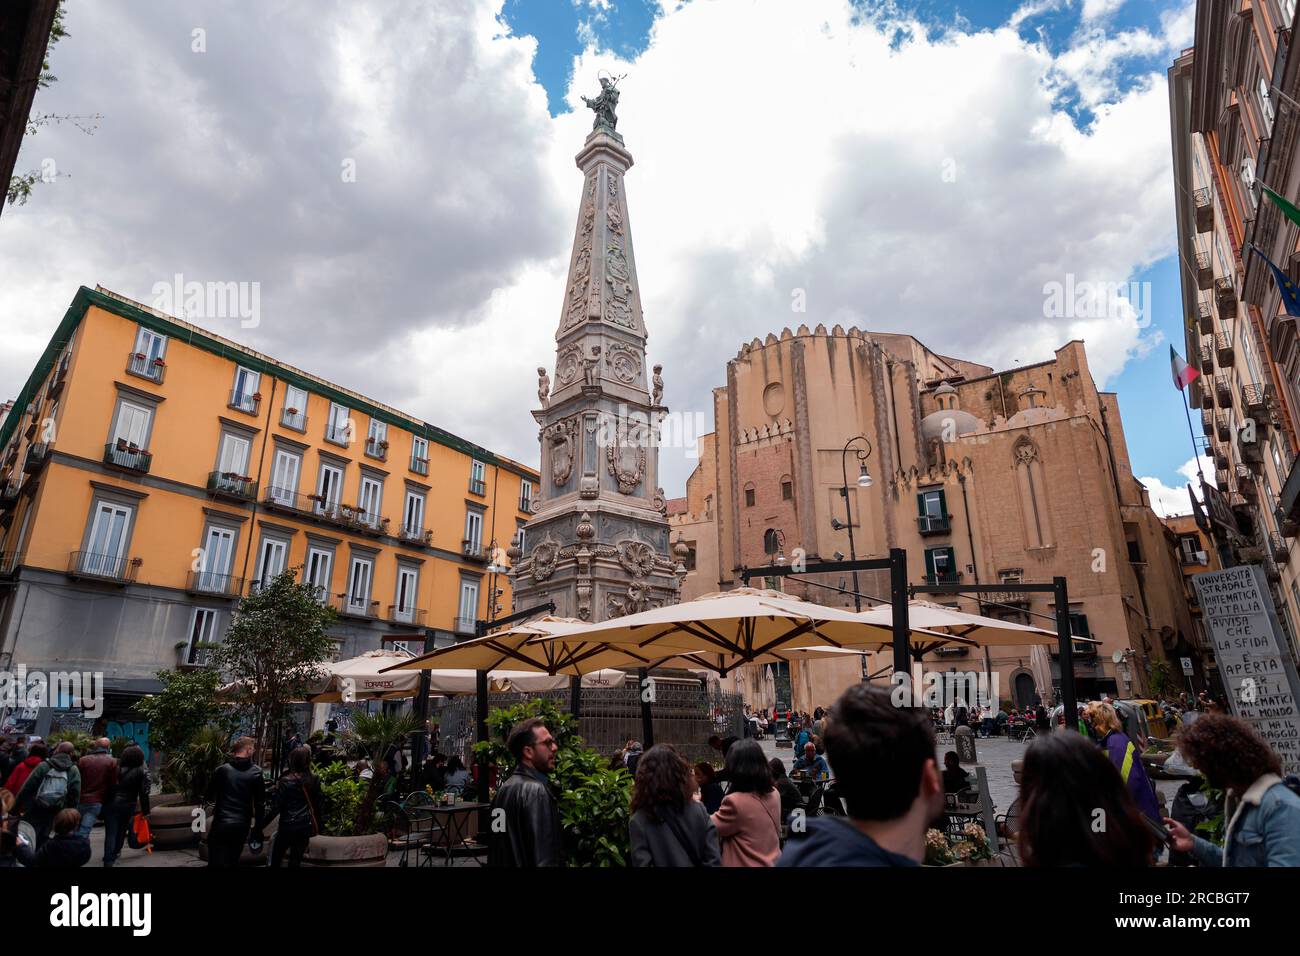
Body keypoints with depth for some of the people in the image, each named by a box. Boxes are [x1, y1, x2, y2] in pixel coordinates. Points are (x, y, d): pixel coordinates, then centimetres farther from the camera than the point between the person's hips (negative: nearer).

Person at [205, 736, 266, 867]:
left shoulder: (222, 769, -3)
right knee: (233, 861, 17)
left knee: (217, 862, 1)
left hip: (221, 823, -1)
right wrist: (258, 828, 6)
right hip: (242, 826, 1)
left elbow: (210, 797, 5)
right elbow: (260, 803, -3)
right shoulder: (256, 772, -3)